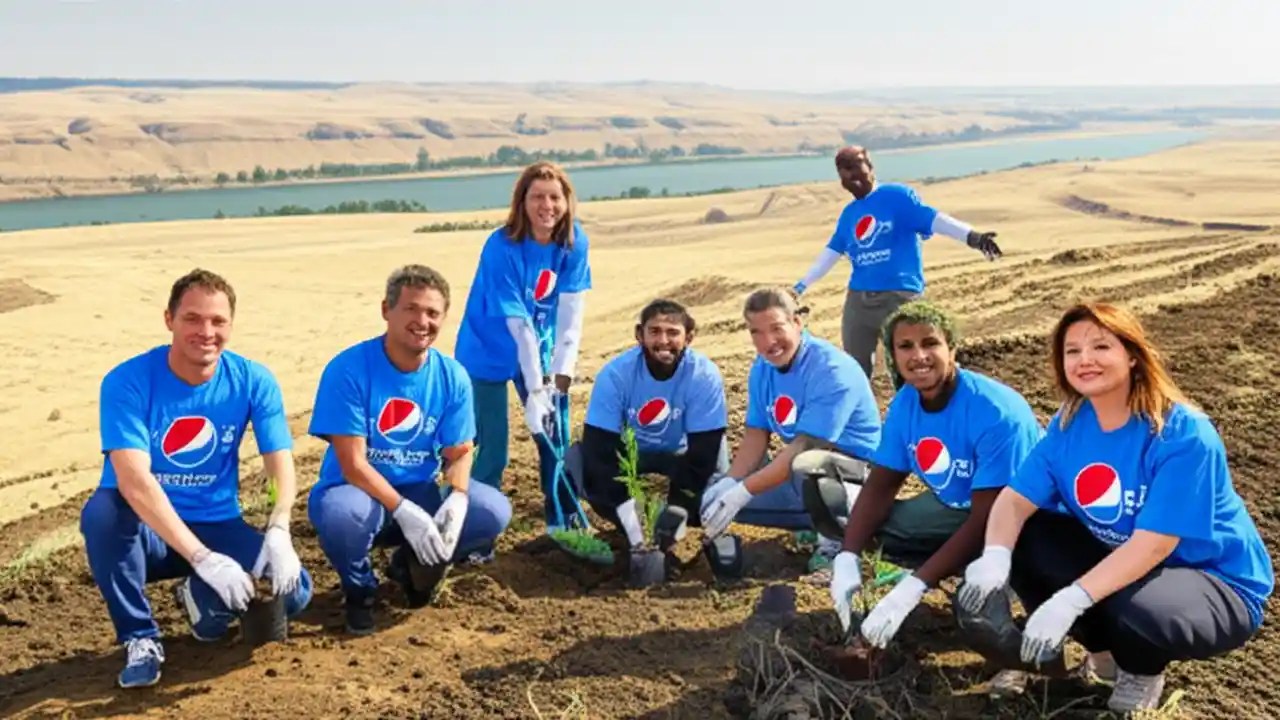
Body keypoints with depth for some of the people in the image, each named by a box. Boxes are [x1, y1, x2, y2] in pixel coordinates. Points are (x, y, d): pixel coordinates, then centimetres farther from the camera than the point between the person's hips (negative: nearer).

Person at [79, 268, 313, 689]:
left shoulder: (253, 381, -9)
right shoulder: (127, 382, -18)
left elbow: (281, 467, -14)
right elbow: (133, 481, -30)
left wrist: (278, 532, -35)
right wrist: (202, 557, -40)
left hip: (217, 525, 2)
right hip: (145, 529, -2)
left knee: (293, 590, -20)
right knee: (102, 512, -35)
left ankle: (202, 598, 14)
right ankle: (139, 637, -10)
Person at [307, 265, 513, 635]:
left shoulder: (452, 376, -7)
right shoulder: (348, 370, -19)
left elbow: (459, 453, -1)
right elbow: (353, 464, -22)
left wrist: (457, 500, -23)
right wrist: (405, 512, -32)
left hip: (420, 492, 4)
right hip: (359, 489, -4)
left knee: (494, 512, -18)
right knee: (341, 513, -38)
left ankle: (414, 563, 13)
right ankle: (359, 587, -1)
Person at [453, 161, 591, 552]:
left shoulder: (574, 242, -13)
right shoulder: (502, 248, -27)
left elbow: (570, 313, -14)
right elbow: (519, 325, -27)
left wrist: (561, 376, -21)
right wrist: (534, 391, -26)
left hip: (539, 350, 5)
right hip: (489, 353, -5)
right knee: (492, 448, -5)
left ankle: (564, 523, 22)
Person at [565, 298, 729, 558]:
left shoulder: (705, 375, -29)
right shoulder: (615, 373, -28)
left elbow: (703, 451, -27)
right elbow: (599, 446, -29)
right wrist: (625, 508, -39)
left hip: (679, 455, 0)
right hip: (628, 452, 0)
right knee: (580, 456, -28)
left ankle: (673, 521, -3)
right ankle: (632, 526, -9)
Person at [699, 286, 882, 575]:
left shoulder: (830, 369, -24)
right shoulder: (761, 368, 0)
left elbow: (804, 447, -30)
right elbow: (756, 434, 0)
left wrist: (743, 491, -34)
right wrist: (729, 482, -18)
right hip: (797, 470, 8)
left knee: (805, 467, -42)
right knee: (715, 498, -4)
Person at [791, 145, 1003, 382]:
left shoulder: (897, 195, -4)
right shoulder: (848, 213, 14)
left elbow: (932, 218, -16)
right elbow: (831, 252, 19)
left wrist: (972, 237, -31)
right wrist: (801, 286, 19)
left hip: (900, 296, -6)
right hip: (857, 298, 6)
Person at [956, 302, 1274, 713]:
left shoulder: (1184, 434, -26)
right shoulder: (1069, 423, -7)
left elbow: (1154, 544, -32)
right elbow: (1017, 496, -13)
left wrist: (1071, 600, -42)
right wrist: (995, 556, -35)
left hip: (1215, 584, -6)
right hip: (1118, 561, 6)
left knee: (1135, 606, -38)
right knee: (1023, 542, -13)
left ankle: (1142, 672, 1)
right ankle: (1104, 648, 8)